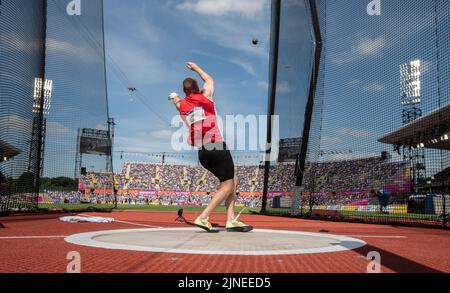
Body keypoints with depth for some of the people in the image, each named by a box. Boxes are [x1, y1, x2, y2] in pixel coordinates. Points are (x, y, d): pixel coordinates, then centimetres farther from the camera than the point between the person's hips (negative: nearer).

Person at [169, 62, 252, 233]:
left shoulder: (181, 105, 14)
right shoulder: (205, 96, 6)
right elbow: (209, 80, 27)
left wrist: (174, 97, 63)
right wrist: (196, 68, 42)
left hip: (201, 152, 6)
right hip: (216, 147, -6)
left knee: (232, 182, 14)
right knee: (227, 186, -1)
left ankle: (231, 220, 6)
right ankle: (203, 218, -10)